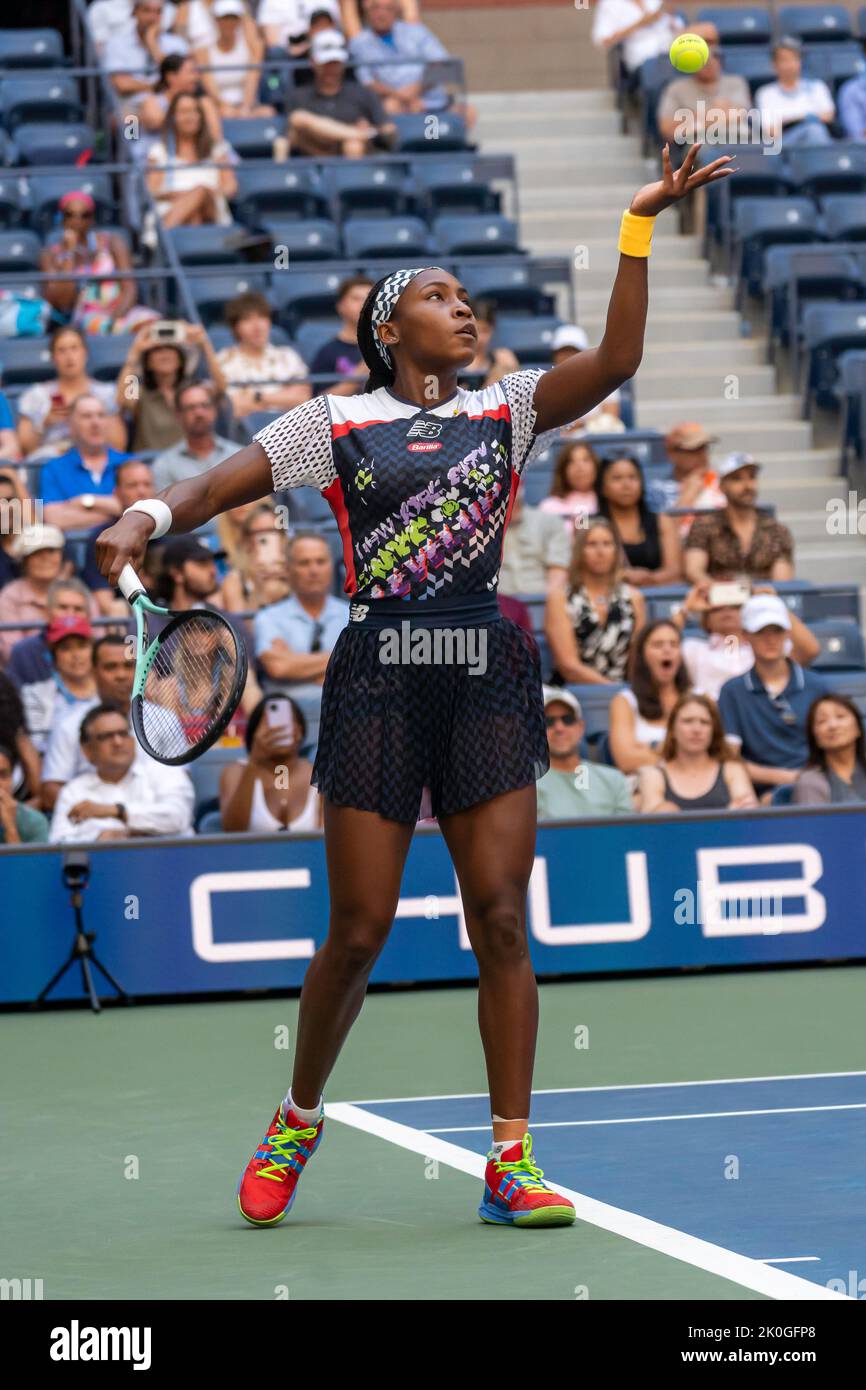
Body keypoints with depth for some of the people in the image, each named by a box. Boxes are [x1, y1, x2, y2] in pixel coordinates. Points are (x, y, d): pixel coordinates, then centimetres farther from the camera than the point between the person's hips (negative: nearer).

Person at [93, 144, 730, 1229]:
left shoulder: (504, 410, 12)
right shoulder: (336, 423, 6)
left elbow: (614, 361, -1)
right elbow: (217, 486, 0)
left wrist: (641, 226, -7)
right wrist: (148, 515, -21)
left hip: (489, 677, 2)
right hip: (379, 678, -2)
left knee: (501, 918, -4)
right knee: (358, 933, -1)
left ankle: (510, 1162, -1)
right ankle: (297, 1122, 22)